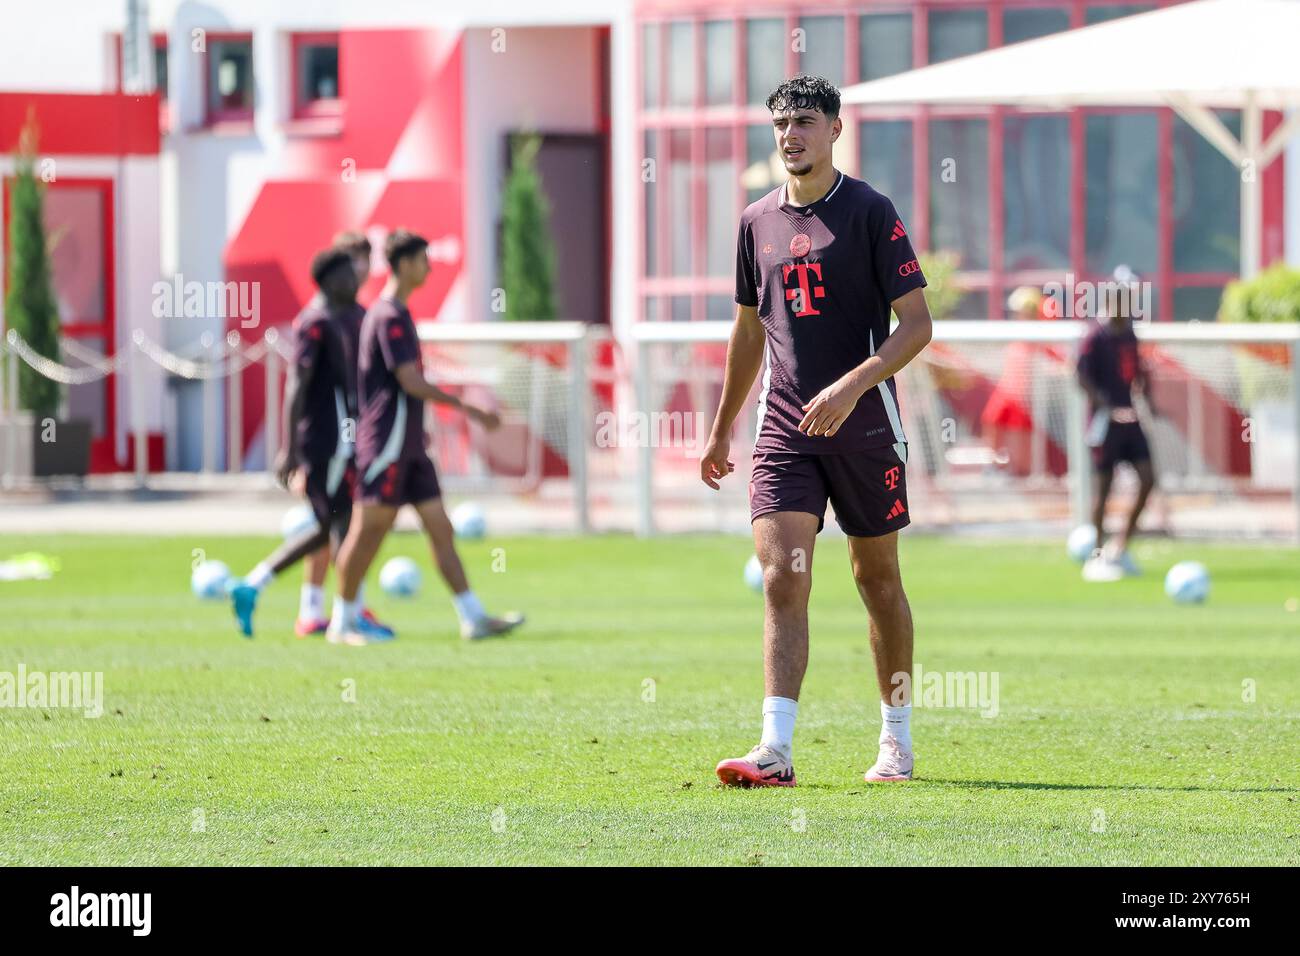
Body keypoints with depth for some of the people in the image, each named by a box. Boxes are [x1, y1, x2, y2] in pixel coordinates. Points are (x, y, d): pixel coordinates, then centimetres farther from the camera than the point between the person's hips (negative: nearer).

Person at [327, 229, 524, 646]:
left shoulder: (395, 313, 17)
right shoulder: (389, 316, -14)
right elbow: (410, 381, -20)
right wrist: (467, 409, -18)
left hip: (408, 447, 10)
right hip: (387, 445, -10)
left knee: (441, 529, 4)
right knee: (368, 530, -4)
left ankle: (474, 618, 2)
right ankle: (342, 623, 3)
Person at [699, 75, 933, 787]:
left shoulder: (870, 212, -5)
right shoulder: (759, 221, 10)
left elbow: (916, 324, -9)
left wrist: (851, 385, -22)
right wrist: (720, 430, 25)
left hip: (865, 426, -3)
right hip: (784, 428, 3)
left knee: (877, 577, 8)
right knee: (781, 579, -10)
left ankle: (897, 741, 22)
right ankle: (776, 750, -18)